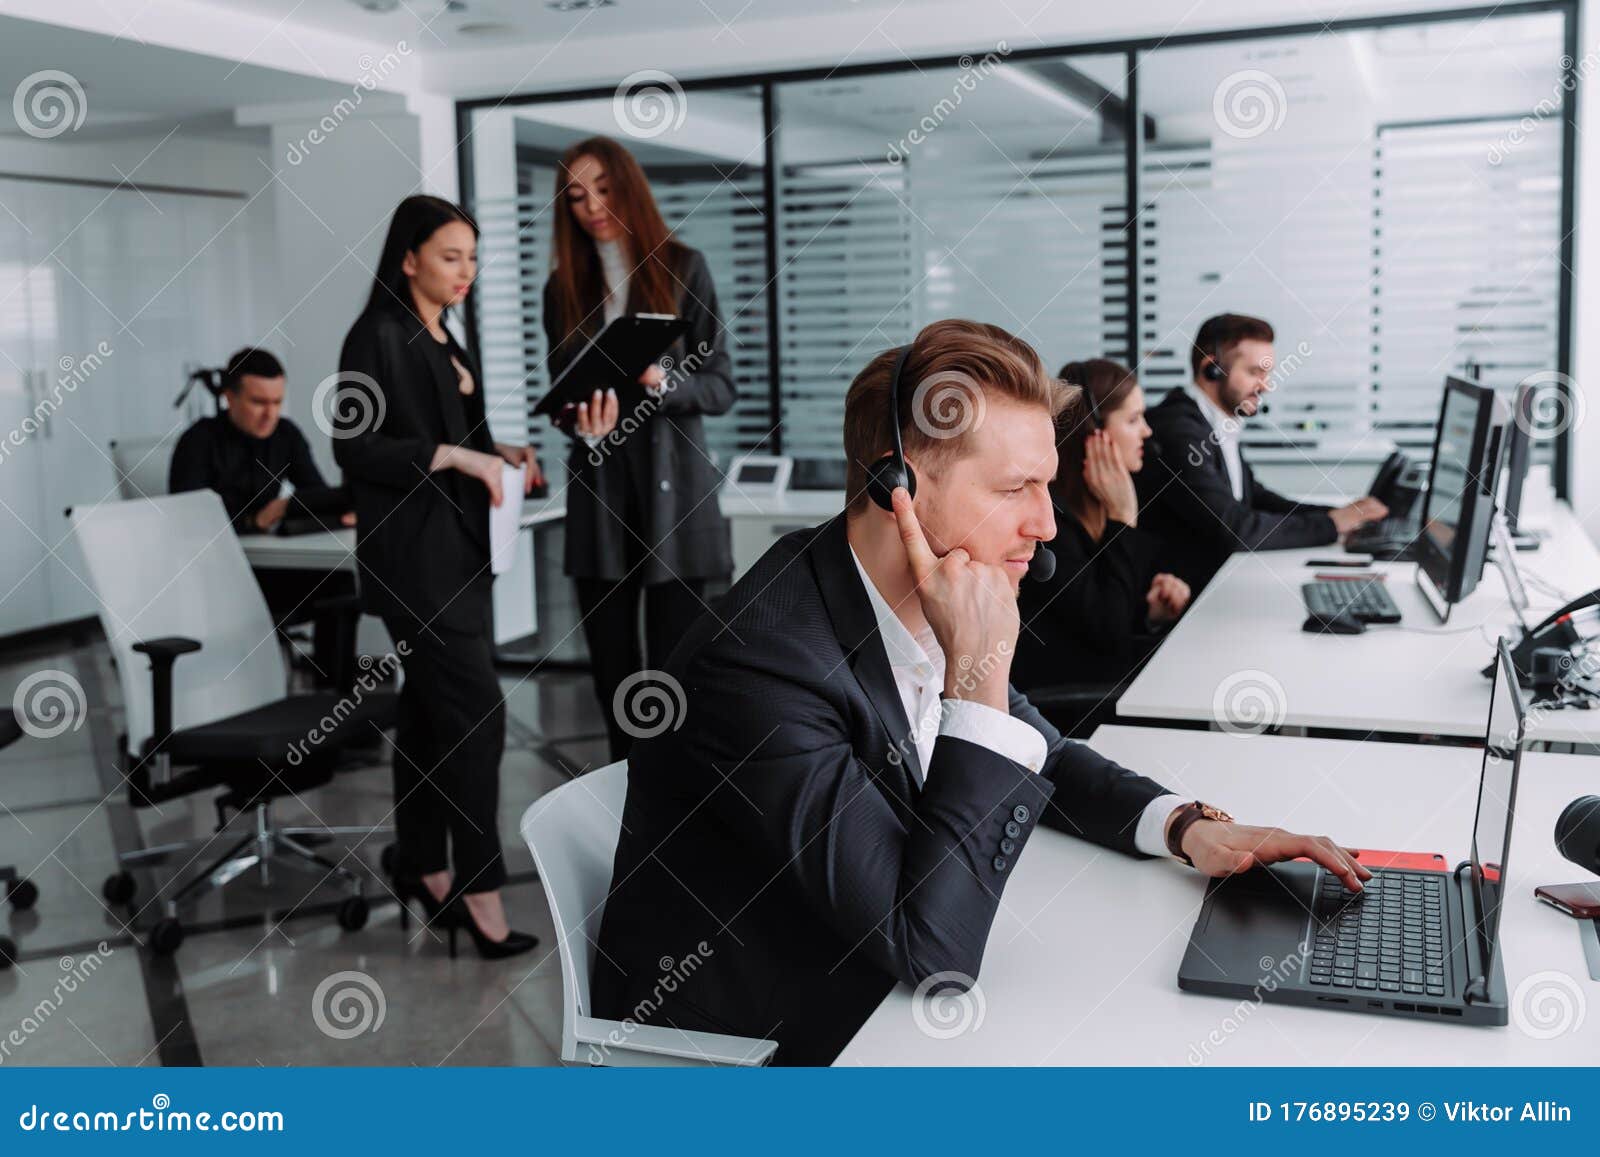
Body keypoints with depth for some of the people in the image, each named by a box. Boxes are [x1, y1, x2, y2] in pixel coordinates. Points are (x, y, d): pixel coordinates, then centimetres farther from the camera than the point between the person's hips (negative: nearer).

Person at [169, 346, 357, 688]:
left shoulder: (286, 435, 6)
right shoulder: (198, 442, -11)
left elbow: (319, 494, 2)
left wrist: (346, 505, -22)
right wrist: (255, 522, -34)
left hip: (264, 569, 5)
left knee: (338, 581, -19)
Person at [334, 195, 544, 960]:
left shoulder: (445, 342, 17)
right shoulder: (378, 337, -10)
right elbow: (354, 448, -16)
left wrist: (497, 453, 6)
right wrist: (456, 455, -19)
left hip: (458, 550, 9)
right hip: (413, 557, -9)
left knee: (431, 713, 13)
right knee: (476, 714, -11)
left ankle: (422, 868, 22)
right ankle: (478, 888, -5)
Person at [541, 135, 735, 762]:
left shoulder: (683, 269, 2)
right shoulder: (564, 288, 11)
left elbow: (720, 386, -1)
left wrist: (661, 382, -21)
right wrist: (584, 424, -12)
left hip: (671, 487, -3)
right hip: (599, 494, 3)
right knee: (612, 668, 7)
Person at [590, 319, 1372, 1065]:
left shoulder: (925, 616, -6)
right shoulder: (757, 665, -31)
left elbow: (1041, 759, 13)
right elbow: (936, 946, -31)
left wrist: (1189, 826, -5)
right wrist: (978, 669, -31)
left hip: (870, 1001, 7)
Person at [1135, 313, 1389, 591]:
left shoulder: (1221, 428, 9)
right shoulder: (1178, 429, -20)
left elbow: (1257, 498, 16)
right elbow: (1235, 529, -23)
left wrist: (1340, 514, 1)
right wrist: (1330, 524, -13)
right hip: (1187, 592, -9)